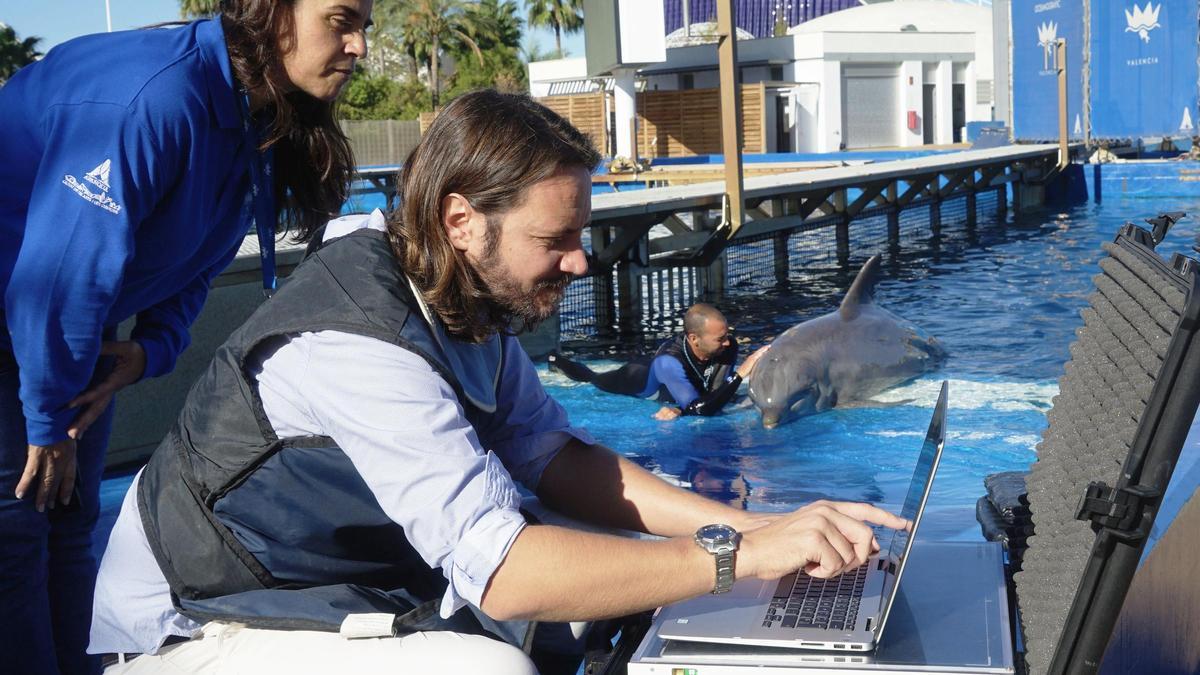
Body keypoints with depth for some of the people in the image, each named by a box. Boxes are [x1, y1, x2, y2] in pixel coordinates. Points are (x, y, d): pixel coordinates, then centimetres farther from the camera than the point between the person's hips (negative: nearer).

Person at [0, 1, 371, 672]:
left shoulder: (259, 124, -3)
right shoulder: (157, 94, -32)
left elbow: (192, 263, 7)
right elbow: (64, 265, -31)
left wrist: (152, 349, -10)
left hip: (70, 327, 8)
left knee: (69, 524, 10)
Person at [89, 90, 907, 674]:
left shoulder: (473, 300, -3)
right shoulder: (360, 346, -31)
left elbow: (558, 460, -2)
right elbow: (504, 570, -36)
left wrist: (756, 525, -13)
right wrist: (740, 558, -32)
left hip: (333, 585, 9)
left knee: (582, 578, 2)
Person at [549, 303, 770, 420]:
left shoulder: (728, 347, -36)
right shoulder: (670, 362, -49)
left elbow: (715, 398, -27)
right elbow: (701, 409, -55)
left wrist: (681, 410, -44)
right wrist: (741, 373, -61)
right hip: (643, 379, -4)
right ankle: (555, 360, 53)